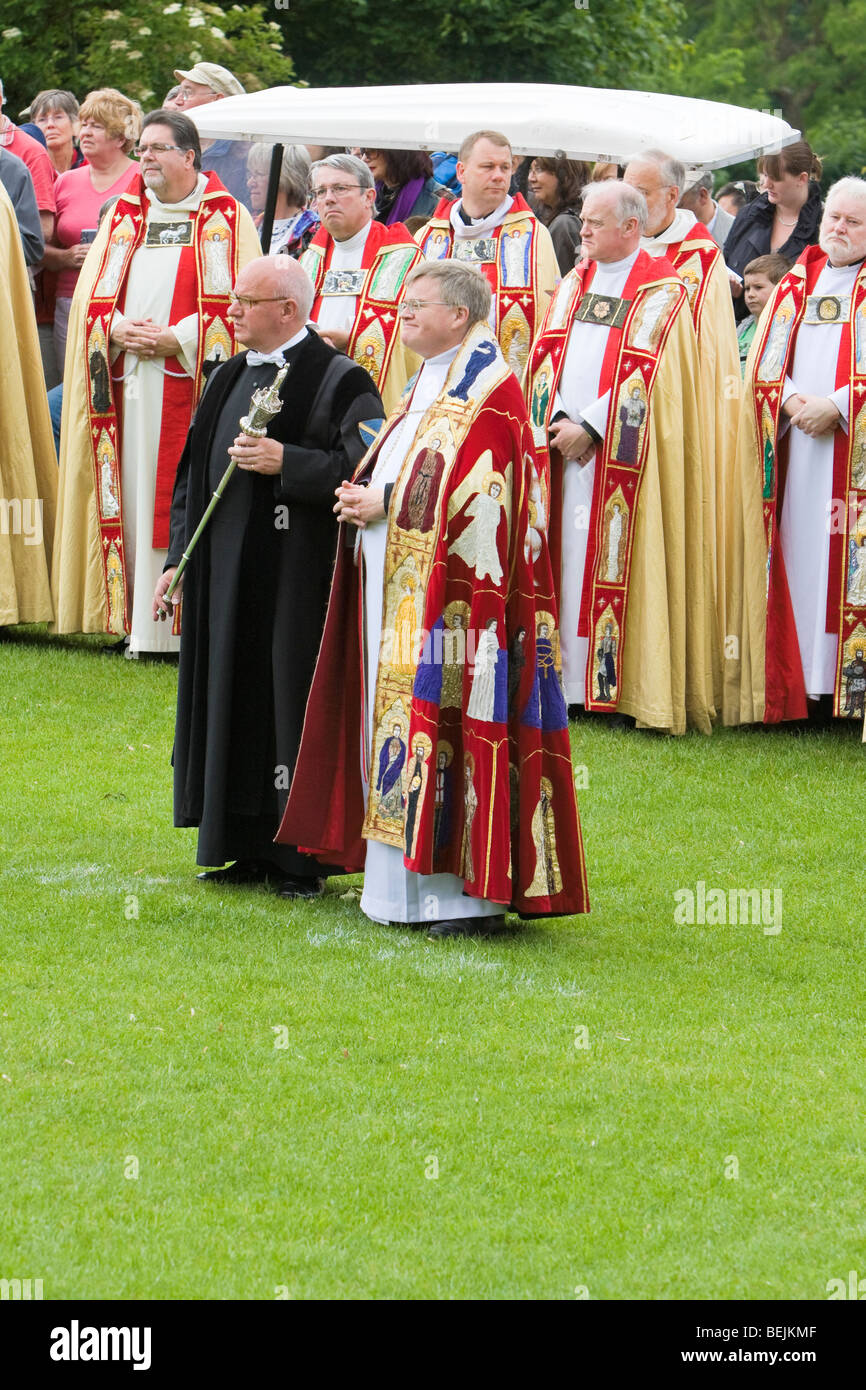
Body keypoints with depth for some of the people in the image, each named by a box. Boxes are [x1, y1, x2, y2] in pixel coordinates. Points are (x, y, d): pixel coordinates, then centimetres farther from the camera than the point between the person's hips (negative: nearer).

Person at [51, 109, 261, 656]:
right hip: (129, 378, 4)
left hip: (191, 383, -4)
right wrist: (117, 330, -6)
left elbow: (237, 304, -4)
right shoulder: (124, 216, 16)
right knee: (133, 497, 2)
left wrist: (176, 339, -13)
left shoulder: (226, 219, 3)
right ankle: (135, 619, 4)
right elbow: (92, 296, 14)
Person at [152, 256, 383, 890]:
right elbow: (195, 474, 20)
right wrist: (177, 559, 15)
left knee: (289, 702, -5)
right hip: (224, 574, 7)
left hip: (295, 578, -7)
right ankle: (242, 848, 16)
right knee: (233, 701, 8)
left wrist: (286, 463, -22)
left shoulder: (339, 382, -7)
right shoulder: (230, 378, 15)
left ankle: (300, 856, 1)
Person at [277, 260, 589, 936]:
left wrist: (386, 504, -15)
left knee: (447, 723, -10)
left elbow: (471, 494, -19)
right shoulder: (430, 382, 18)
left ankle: (469, 890, -7)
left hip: (453, 595, -10)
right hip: (398, 590, 10)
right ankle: (408, 885, 14)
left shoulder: (489, 389, -11)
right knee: (399, 725, 9)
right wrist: (363, 495, 4)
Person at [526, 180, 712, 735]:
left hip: (620, 454, -6)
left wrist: (589, 427, -16)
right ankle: (565, 680, 7)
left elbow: (643, 375, -11)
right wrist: (557, 421, -5)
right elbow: (546, 354, 11)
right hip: (563, 441, 6)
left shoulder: (662, 291, -4)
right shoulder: (575, 283, 15)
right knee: (566, 558, 4)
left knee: (615, 561, -7)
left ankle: (616, 684, -4)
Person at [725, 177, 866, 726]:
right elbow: (766, 360, 14)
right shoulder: (797, 284, 17)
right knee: (800, 553, 0)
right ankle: (807, 691, 3)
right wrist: (791, 400, -4)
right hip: (797, 449, 4)